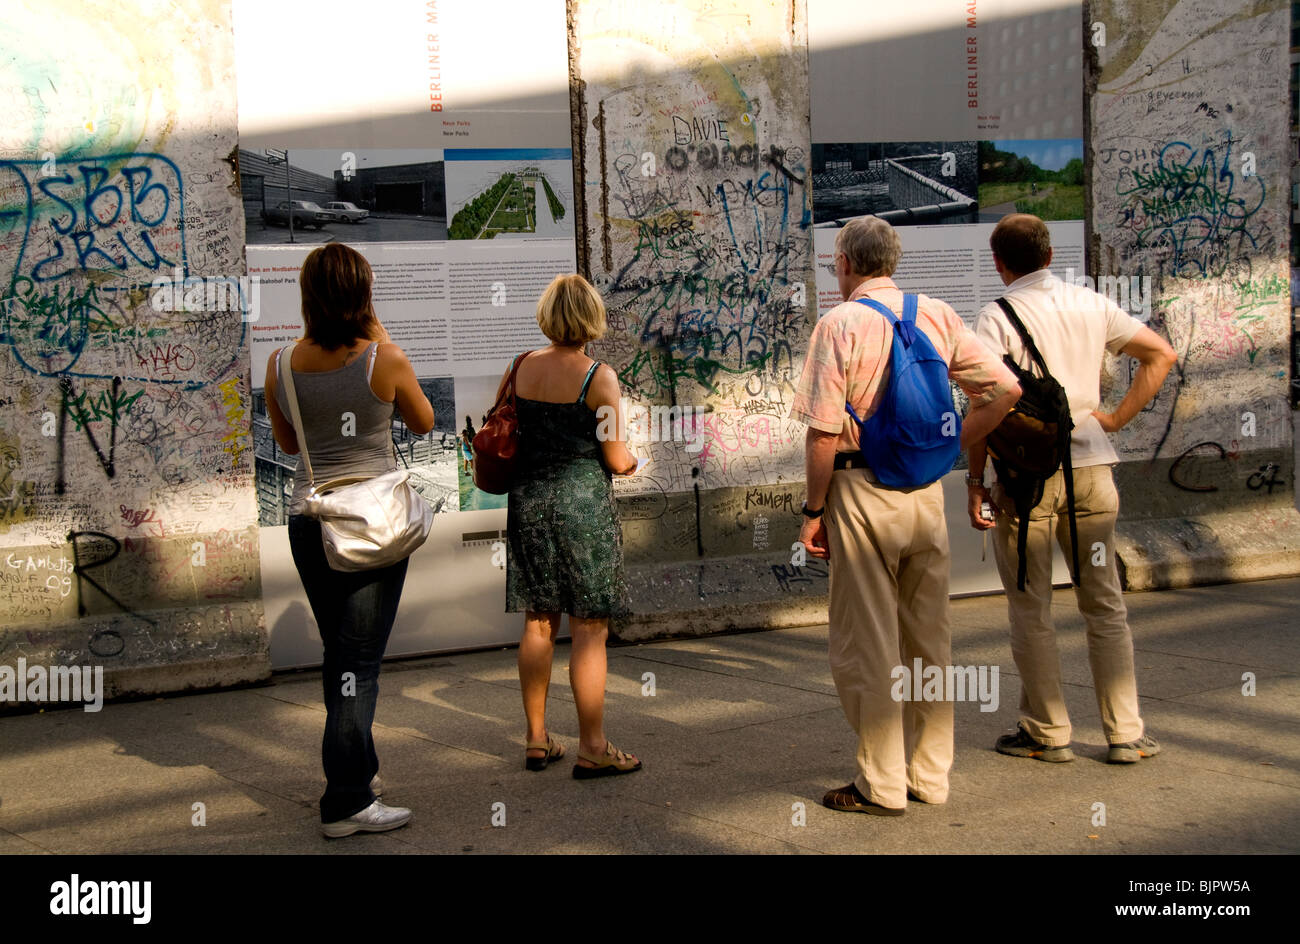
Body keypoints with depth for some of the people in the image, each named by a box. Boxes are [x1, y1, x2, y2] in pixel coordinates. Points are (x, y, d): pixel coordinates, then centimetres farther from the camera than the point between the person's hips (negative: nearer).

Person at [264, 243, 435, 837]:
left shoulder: (281, 364, -2)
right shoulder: (384, 360, -13)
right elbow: (423, 424, 5)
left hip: (308, 519, 5)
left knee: (339, 654, 19)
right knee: (359, 660, 0)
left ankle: (359, 769, 34)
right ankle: (346, 803, 2)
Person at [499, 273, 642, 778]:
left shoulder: (520, 368, 2)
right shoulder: (598, 377, -11)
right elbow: (617, 460, -10)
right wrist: (632, 459, 12)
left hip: (528, 499, 5)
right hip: (583, 503, -5)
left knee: (538, 623, 14)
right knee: (589, 629, 1)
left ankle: (536, 739, 22)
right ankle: (592, 748, 7)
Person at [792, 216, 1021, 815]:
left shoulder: (840, 323, -9)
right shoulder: (937, 315, 6)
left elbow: (824, 433, -14)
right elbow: (1005, 390, 3)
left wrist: (814, 509, -6)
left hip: (862, 491, -5)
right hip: (926, 492, 6)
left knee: (867, 643, 4)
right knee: (928, 637, 15)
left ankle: (882, 785, 10)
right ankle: (931, 775, 24)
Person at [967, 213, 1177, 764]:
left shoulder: (998, 316, -7)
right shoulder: (1091, 305, 7)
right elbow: (1162, 354, 11)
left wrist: (975, 479, -9)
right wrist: (1117, 417, 9)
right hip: (1091, 466, 4)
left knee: (1030, 609, 7)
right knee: (1105, 604, 12)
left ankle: (1047, 733, 14)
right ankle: (1126, 734, 15)